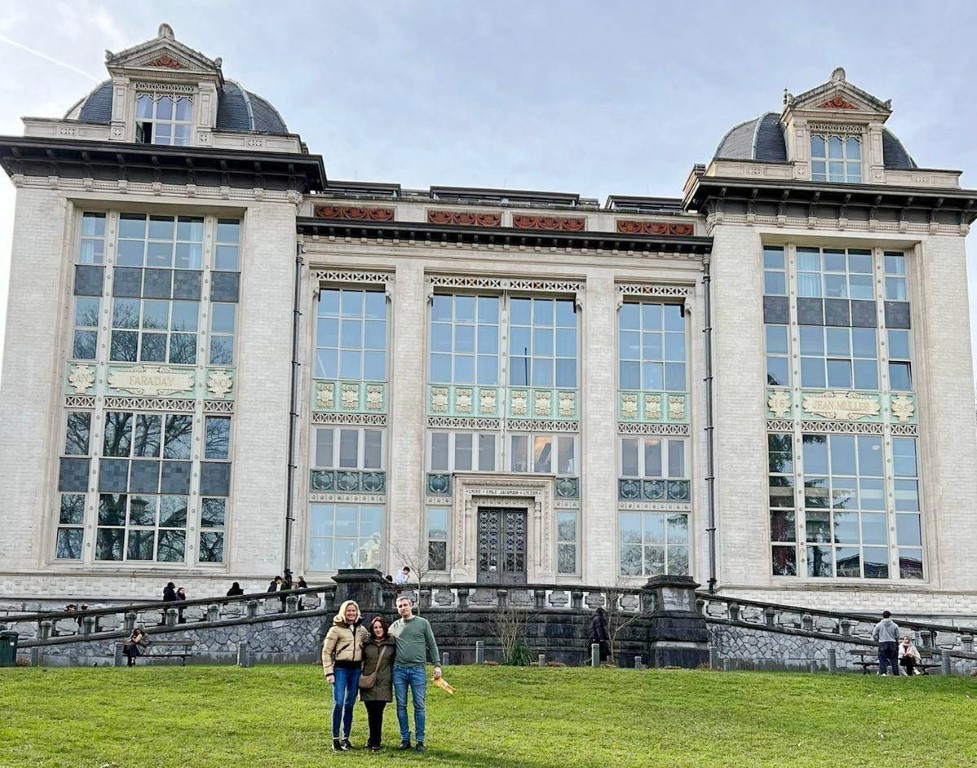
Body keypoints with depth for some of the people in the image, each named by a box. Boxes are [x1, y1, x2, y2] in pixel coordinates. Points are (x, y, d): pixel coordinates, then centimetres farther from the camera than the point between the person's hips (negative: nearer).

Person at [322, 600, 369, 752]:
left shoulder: (362, 630, 11)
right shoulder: (336, 629, -2)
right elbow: (326, 651, -2)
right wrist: (328, 673, -8)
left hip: (356, 669, 4)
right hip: (340, 669, -4)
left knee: (349, 705, 7)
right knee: (338, 704, -9)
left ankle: (346, 738, 14)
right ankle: (335, 739, -3)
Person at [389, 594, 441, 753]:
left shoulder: (423, 623, 5)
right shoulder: (394, 626, 11)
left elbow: (432, 646, 5)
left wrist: (437, 665, -2)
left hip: (417, 669, -2)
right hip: (399, 670, 2)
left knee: (419, 706, -1)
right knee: (401, 706, 4)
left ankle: (420, 741, 4)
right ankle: (405, 739, 12)